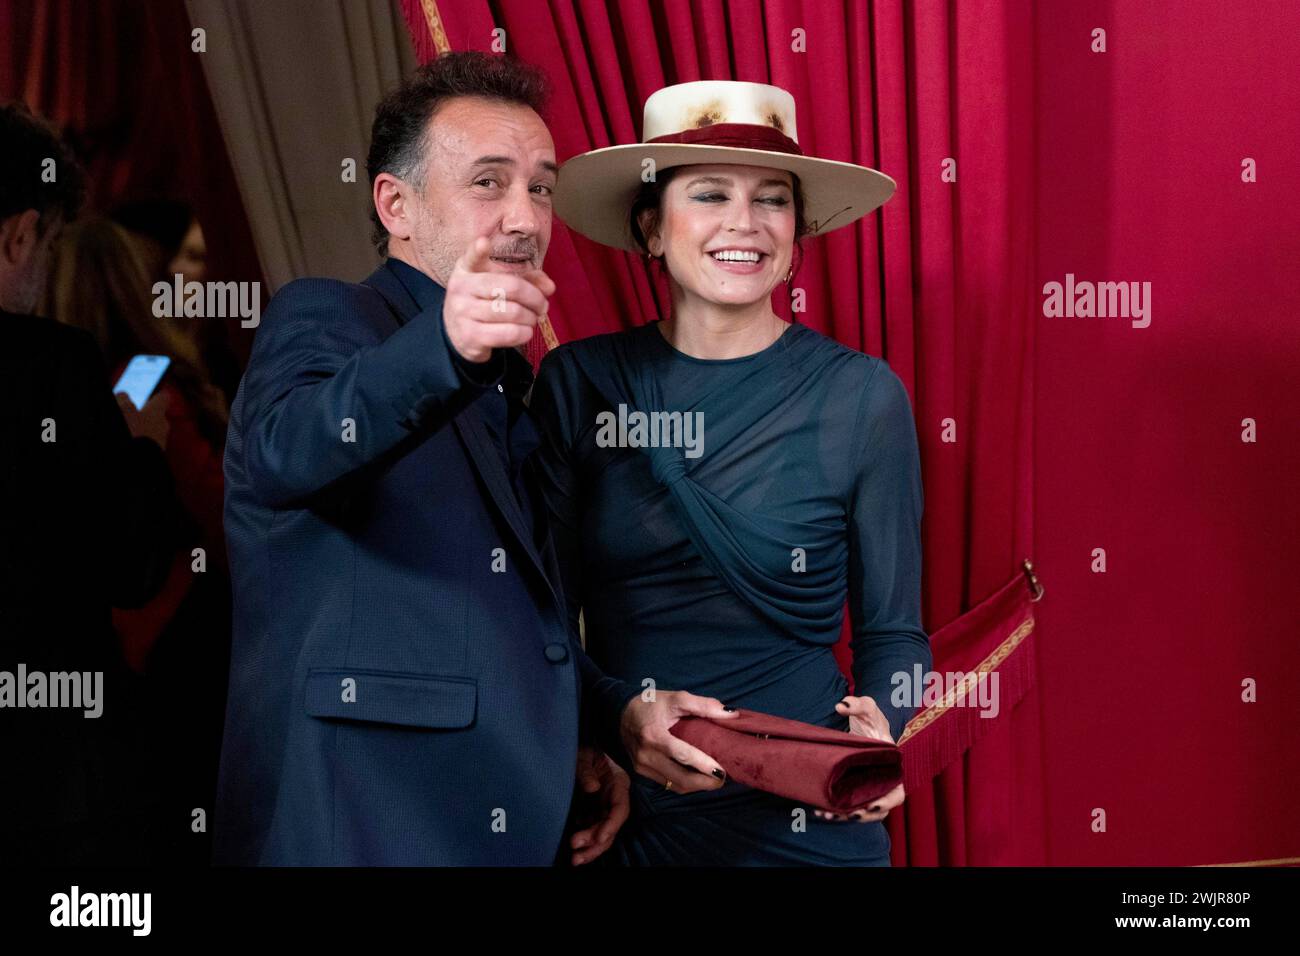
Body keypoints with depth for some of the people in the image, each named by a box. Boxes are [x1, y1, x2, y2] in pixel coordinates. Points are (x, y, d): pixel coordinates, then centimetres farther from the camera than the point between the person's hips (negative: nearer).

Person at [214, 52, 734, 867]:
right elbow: (286, 452, -28)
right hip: (356, 833, -7)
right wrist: (442, 344, -43)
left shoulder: (505, 391, 18)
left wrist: (621, 716, 7)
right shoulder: (321, 320, -5)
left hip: (524, 832, 8)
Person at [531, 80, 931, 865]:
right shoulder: (578, 383, -3)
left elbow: (892, 631, 0)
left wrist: (874, 731, -19)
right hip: (615, 809, 2)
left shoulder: (861, 396, -7)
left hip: (801, 819, -1)